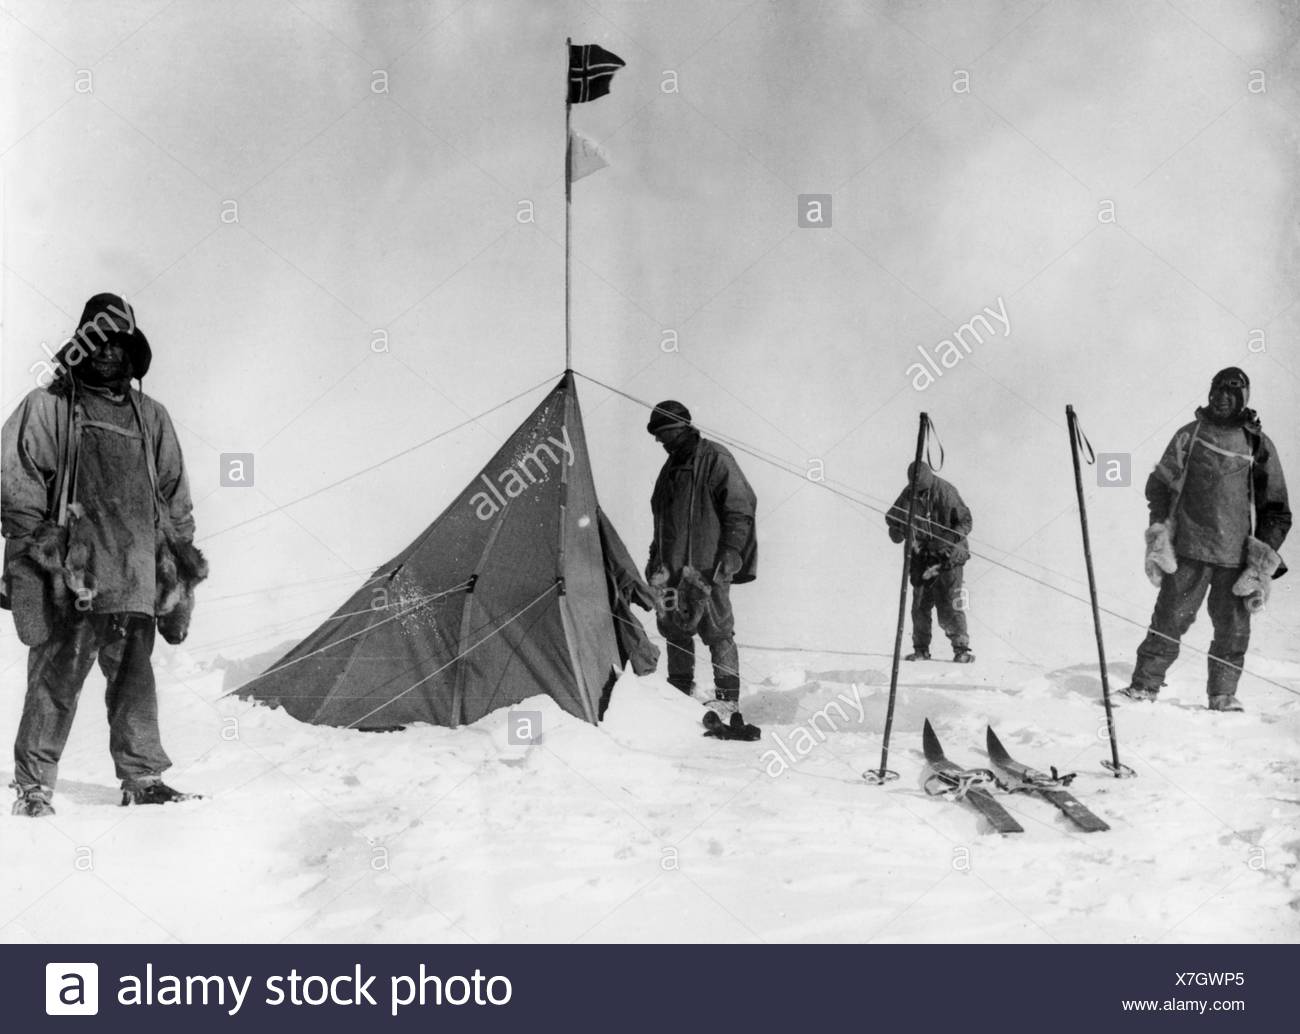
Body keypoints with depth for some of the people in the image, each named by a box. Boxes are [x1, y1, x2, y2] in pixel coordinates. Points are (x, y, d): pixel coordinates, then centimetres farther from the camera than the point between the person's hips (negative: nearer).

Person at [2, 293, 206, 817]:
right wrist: (42, 541, -8)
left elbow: (173, 495, 23)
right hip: (68, 574, -4)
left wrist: (181, 554, 18)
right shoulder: (46, 407, 7)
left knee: (134, 676, 4)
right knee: (56, 676, -5)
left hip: (135, 575, 4)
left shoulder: (150, 416, 19)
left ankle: (143, 778, 11)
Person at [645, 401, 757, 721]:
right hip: (673, 564, 7)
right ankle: (679, 691, 17)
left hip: (707, 564, -7)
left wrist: (731, 551, -15)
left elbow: (741, 508, -8)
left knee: (717, 631, -6)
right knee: (675, 630, 7)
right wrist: (656, 557, 21)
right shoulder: (672, 466, 19)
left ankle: (728, 698, -2)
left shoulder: (715, 459, -5)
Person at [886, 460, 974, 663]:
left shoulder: (946, 492, -13)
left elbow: (965, 521, -9)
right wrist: (897, 531, -7)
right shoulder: (908, 495, 0)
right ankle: (921, 649, 14)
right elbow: (892, 517, 15)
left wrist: (948, 540, -22)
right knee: (920, 605, 3)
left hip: (947, 557, -4)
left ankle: (962, 648, -2)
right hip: (921, 557, 4)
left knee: (949, 605, -10)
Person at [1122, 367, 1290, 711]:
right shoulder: (1190, 435, 8)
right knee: (1170, 619, -4)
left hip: (1236, 558, 1)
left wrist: (1265, 558, 0)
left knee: (1233, 628, 2)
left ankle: (1223, 696, 14)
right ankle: (1144, 686, 3)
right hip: (1188, 552, -1)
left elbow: (1277, 511, 10)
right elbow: (1159, 485, 11)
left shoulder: (1260, 446, 8)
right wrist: (1159, 532, -1)